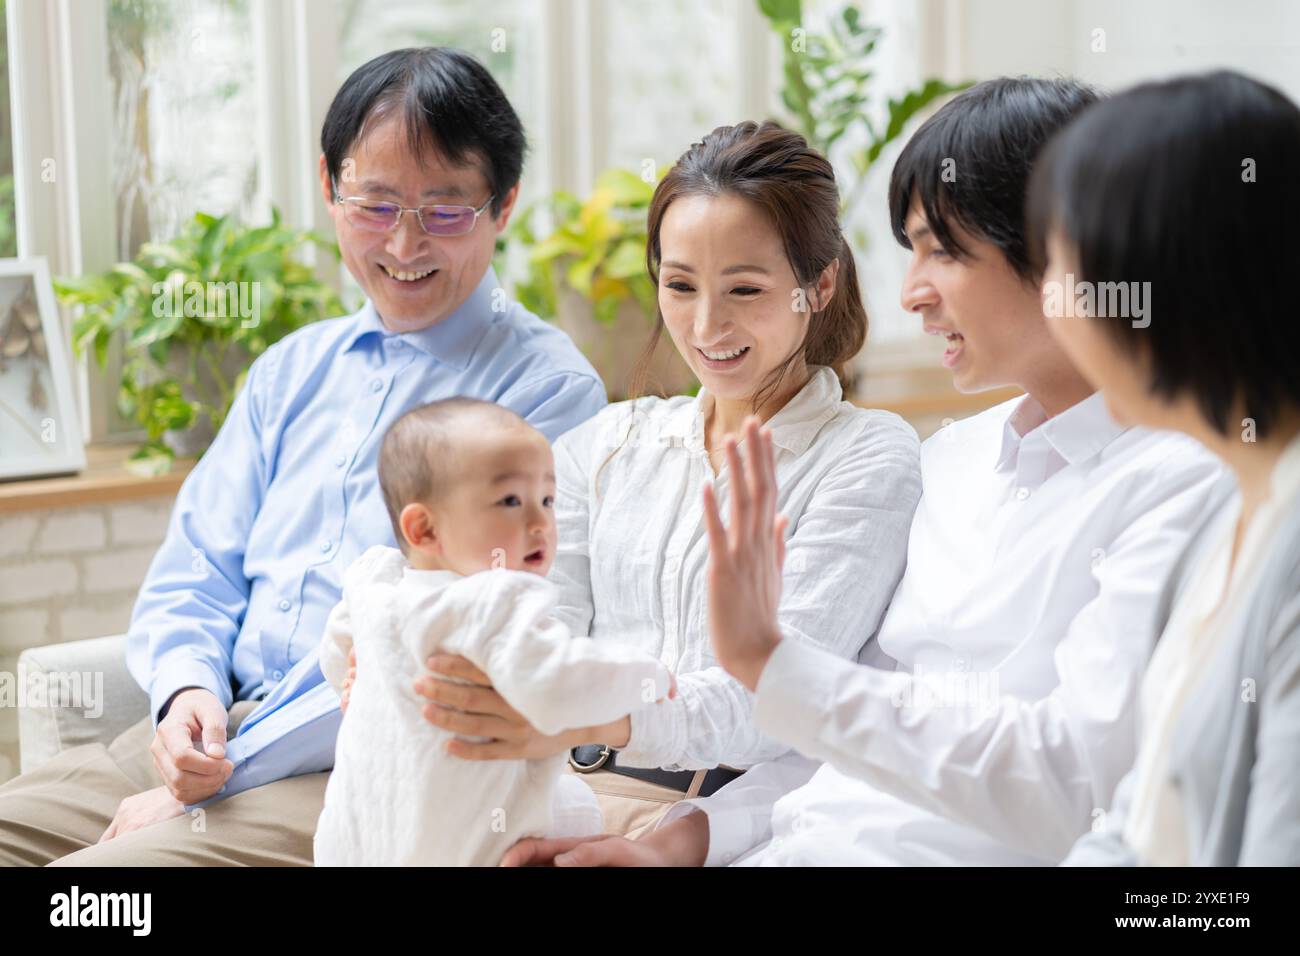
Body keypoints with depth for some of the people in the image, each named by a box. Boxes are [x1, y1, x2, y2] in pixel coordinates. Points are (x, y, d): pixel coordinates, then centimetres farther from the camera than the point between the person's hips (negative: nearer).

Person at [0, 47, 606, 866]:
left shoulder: (549, 389, -6)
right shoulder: (292, 370, 18)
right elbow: (197, 569, 18)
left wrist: (213, 784, -16)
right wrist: (188, 689, -7)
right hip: (210, 732, 7)